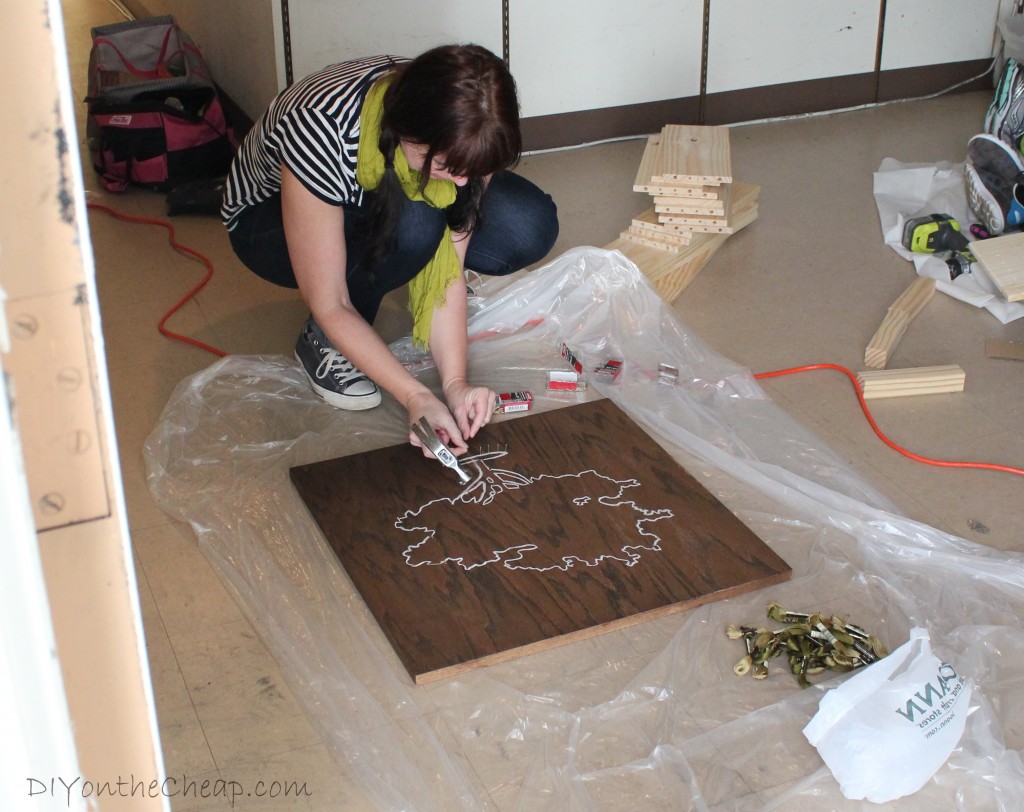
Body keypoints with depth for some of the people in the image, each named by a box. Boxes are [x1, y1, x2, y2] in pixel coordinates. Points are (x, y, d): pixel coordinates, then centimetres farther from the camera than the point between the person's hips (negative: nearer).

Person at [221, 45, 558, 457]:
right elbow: (330, 307, -33)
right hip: (270, 216, -4)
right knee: (410, 224, -38)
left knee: (530, 225, -21)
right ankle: (322, 343, -11)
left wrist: (454, 382, -31)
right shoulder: (321, 134, -40)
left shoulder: (458, 138, -26)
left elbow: (449, 265, -20)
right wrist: (416, 397, -39)